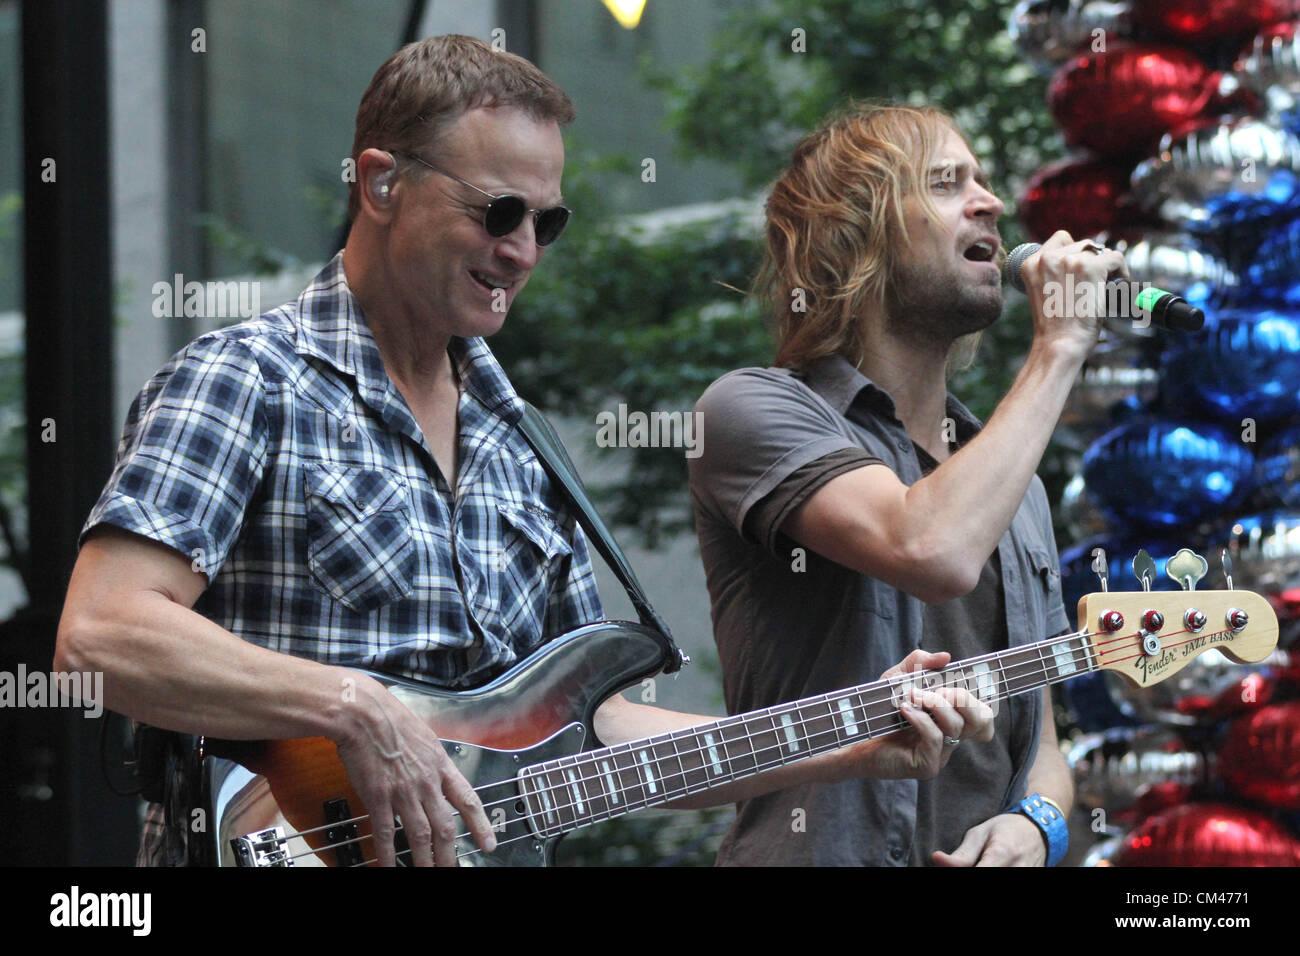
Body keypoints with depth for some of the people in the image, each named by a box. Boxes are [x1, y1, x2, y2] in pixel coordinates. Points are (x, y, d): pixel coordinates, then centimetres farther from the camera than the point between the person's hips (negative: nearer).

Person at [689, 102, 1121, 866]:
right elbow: (933, 553, -19)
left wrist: (1034, 826, 1)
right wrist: (1059, 350, -9)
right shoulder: (753, 409, -2)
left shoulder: (1008, 473, 18)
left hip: (991, 854, 5)